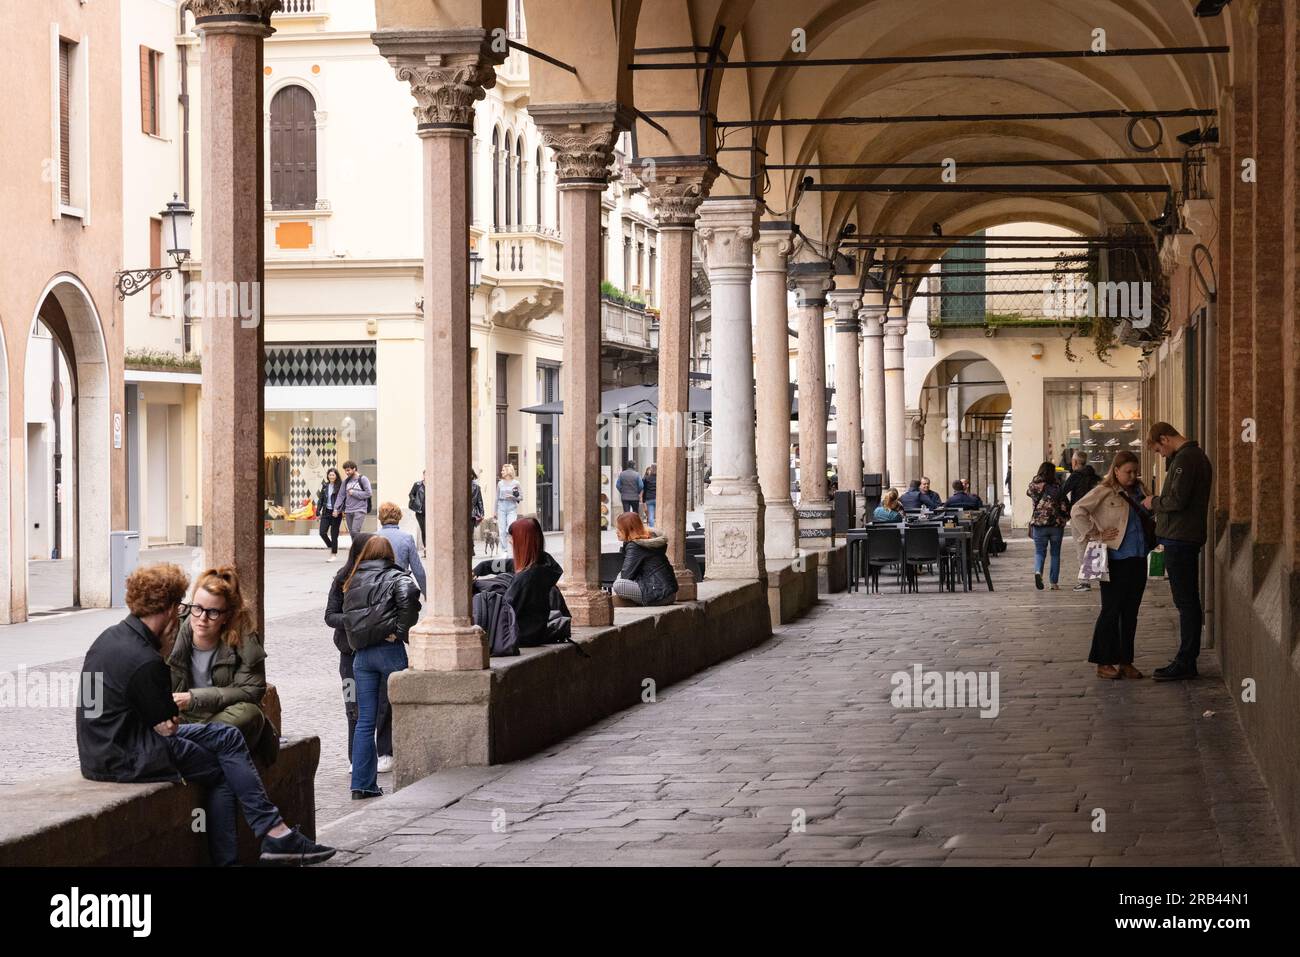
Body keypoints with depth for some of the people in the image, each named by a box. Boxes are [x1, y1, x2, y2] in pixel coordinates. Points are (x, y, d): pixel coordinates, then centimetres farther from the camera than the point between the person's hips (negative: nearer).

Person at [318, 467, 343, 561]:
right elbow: (321, 499, 13)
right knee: (322, 532, -3)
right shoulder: (325, 486, 10)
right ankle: (331, 547, 21)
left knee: (334, 534, 0)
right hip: (326, 512, 5)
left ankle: (334, 555, 11)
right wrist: (318, 511, 7)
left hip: (336, 513, -5)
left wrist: (339, 510, -20)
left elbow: (343, 499, -9)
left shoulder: (340, 486, -6)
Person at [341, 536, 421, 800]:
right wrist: (401, 631, -14)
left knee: (365, 721, 6)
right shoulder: (396, 577, -1)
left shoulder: (353, 581, 15)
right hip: (390, 650, -4)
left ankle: (362, 783, 3)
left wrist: (356, 644, 13)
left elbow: (346, 617, 13)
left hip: (361, 654, 4)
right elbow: (409, 596, -21)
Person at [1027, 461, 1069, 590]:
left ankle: (1038, 571, -22)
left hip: (1038, 524, 1)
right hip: (1056, 524, -1)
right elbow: (1064, 506, -5)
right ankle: (1054, 583, 11)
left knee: (1039, 551, 8)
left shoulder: (1034, 486, -3)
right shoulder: (1057, 487, -7)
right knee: (1055, 554, 11)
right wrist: (1066, 518, 12)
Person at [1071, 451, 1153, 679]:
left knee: (1130, 613, 10)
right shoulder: (1103, 492, -5)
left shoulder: (1137, 492, 15)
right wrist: (1096, 535, -13)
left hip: (1137, 560, 6)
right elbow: (1077, 512, -13)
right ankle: (1104, 663, 6)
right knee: (1111, 611, -1)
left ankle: (1125, 662, 17)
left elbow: (1149, 517, 25)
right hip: (1115, 561, -6)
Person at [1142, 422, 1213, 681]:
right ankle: (1188, 659, 18)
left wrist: (1154, 502, -5)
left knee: (1185, 601, -8)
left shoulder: (1184, 459, -15)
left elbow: (1177, 500, -22)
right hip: (1189, 538, 11)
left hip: (1179, 539, -11)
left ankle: (1185, 662, -6)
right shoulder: (1197, 456, 18)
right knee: (1189, 601, 13)